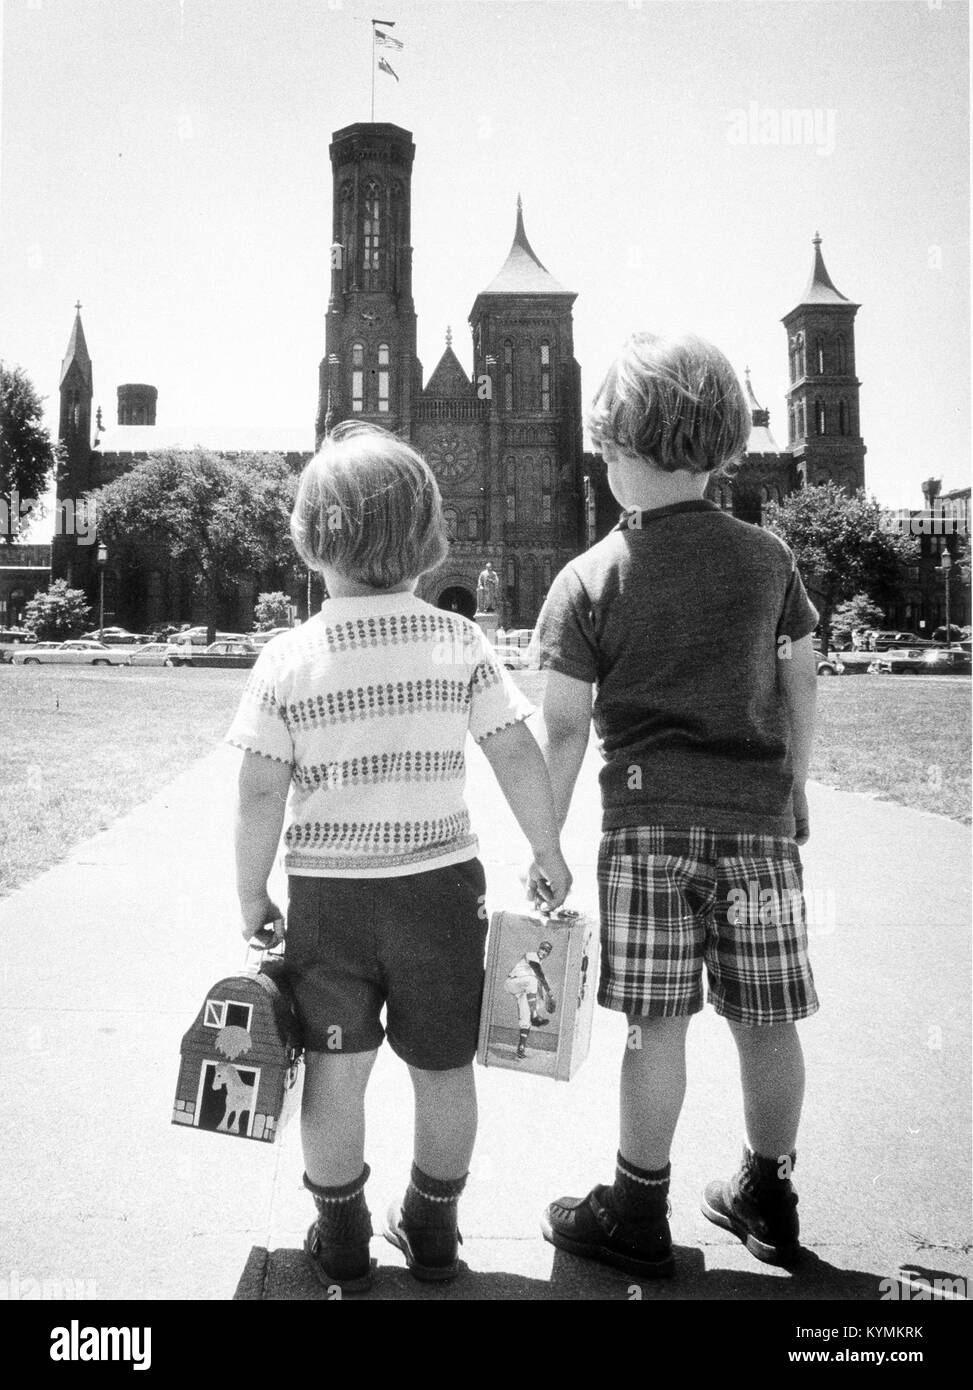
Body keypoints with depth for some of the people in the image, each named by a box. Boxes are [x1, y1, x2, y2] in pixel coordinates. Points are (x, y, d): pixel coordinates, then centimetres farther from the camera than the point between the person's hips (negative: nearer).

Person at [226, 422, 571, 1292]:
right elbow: (520, 758, -9)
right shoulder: (459, 642, -8)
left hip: (328, 894, 0)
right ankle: (433, 1234, 33)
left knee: (335, 1074, 16)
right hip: (442, 886, 1)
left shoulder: (287, 659, -10)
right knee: (444, 1069, 17)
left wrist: (252, 898, 4)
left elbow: (260, 797, -9)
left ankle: (343, 1243, 31)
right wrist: (548, 855, 5)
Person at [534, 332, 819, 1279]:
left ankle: (638, 1215, 18)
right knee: (767, 1018, 12)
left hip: (649, 818, -3)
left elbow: (564, 728, -6)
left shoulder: (589, 579, -6)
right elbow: (801, 686, 10)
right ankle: (767, 1199, 29)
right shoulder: (768, 558, 4)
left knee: (657, 1022, 4)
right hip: (760, 816, 3)